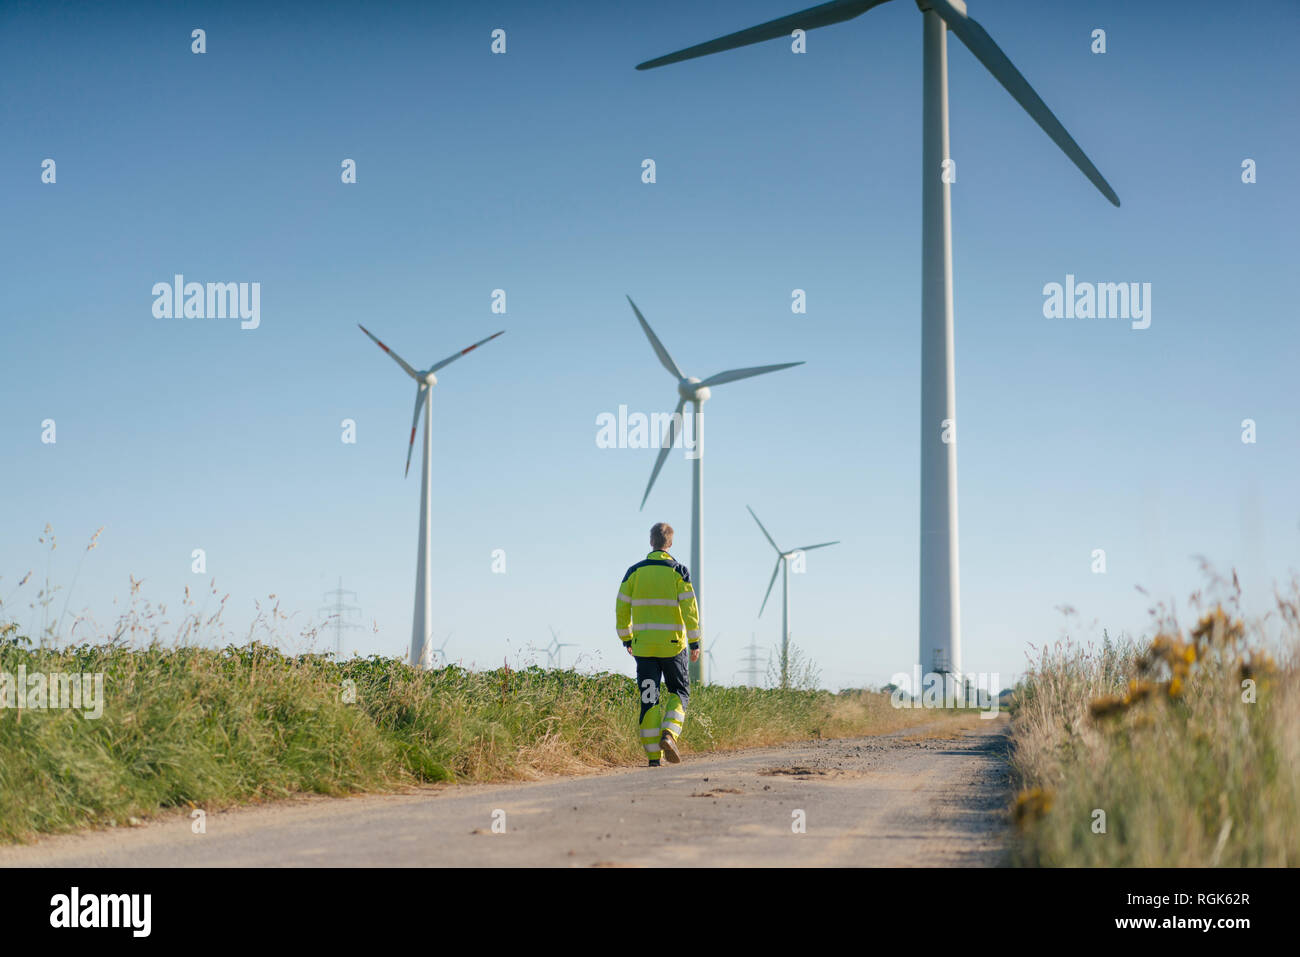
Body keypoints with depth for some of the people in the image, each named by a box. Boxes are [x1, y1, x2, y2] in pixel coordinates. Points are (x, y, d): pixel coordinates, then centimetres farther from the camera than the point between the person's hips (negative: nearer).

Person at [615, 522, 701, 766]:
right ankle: (669, 734, -11)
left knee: (648, 699, 5)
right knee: (679, 693, 14)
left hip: (643, 645, 2)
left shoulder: (634, 572, 3)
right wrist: (694, 642, -4)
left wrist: (626, 639, 16)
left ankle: (653, 755, 1)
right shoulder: (678, 571, -4)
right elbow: (690, 609, -8)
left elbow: (621, 608, 5)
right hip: (672, 644, -2)